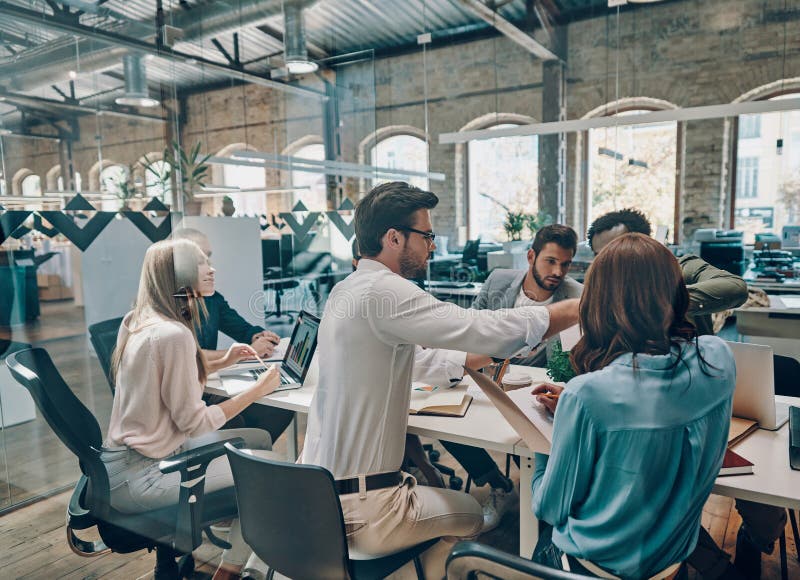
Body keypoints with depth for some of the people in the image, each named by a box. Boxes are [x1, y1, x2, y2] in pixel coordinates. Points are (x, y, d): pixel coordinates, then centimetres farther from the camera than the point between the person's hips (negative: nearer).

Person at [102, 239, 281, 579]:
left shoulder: (136, 321, 4)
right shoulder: (173, 334, -25)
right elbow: (193, 421, -21)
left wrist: (224, 361, 13)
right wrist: (257, 390, -13)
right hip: (137, 479, -9)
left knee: (260, 439, 12)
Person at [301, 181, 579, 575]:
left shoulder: (346, 289, 6)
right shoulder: (382, 290, -23)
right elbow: (489, 330, -26)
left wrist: (473, 361, 11)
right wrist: (583, 307, -14)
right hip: (359, 509, -8)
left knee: (442, 490, 30)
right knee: (469, 513, 19)